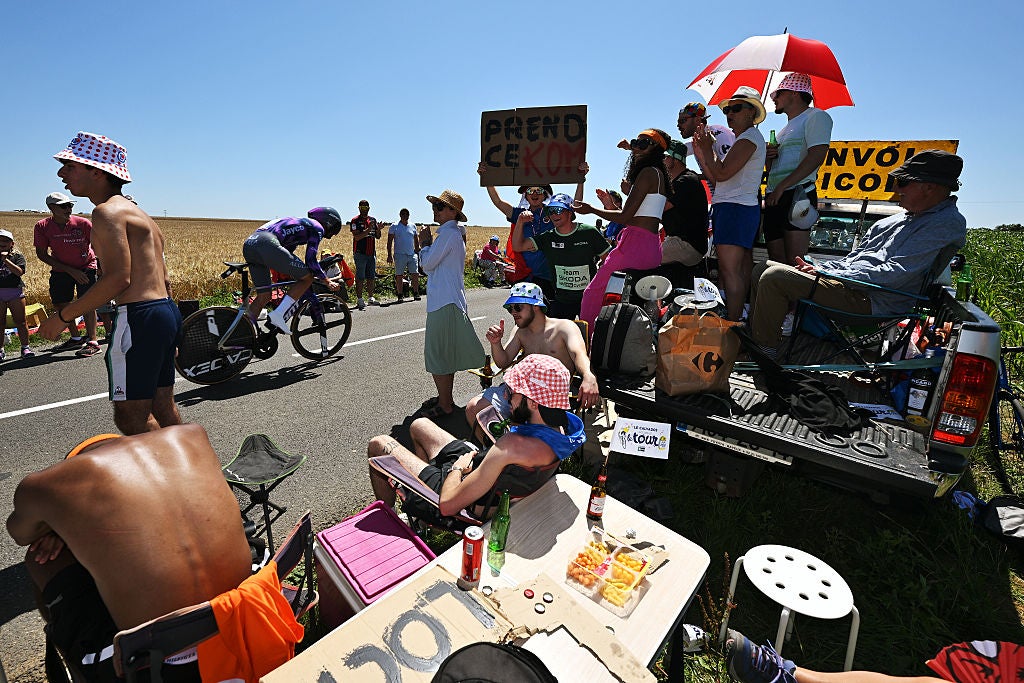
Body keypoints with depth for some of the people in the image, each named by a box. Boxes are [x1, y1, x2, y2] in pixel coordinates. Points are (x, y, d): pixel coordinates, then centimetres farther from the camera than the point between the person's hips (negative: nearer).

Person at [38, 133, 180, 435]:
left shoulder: (107, 211, -8)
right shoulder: (138, 213, 22)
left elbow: (119, 278, -20)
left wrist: (62, 316, -10)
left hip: (139, 318, -10)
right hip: (167, 311, 10)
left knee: (130, 416, -3)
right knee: (162, 407, 15)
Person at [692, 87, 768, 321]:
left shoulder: (750, 137, -5)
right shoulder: (742, 140, 27)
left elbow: (722, 173, -17)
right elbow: (715, 178, 21)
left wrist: (708, 148, -2)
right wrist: (700, 151, 17)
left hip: (737, 209, -11)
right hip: (729, 208, 11)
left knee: (730, 270, -16)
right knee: (739, 270, 8)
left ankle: (733, 325, -18)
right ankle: (738, 317, 11)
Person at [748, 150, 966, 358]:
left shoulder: (948, 223, -7)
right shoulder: (905, 218, 21)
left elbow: (893, 274, -17)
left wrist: (828, 274, -16)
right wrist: (817, 269, 4)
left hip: (870, 302, -10)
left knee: (774, 278, -25)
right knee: (764, 268, 7)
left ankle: (765, 351, -13)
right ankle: (755, 336, 7)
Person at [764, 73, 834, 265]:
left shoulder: (815, 116, 4)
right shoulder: (787, 127, 31)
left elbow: (816, 157, -12)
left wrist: (782, 186, -18)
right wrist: (769, 157, 9)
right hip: (774, 199, 8)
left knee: (795, 263, -16)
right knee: (776, 262, 2)